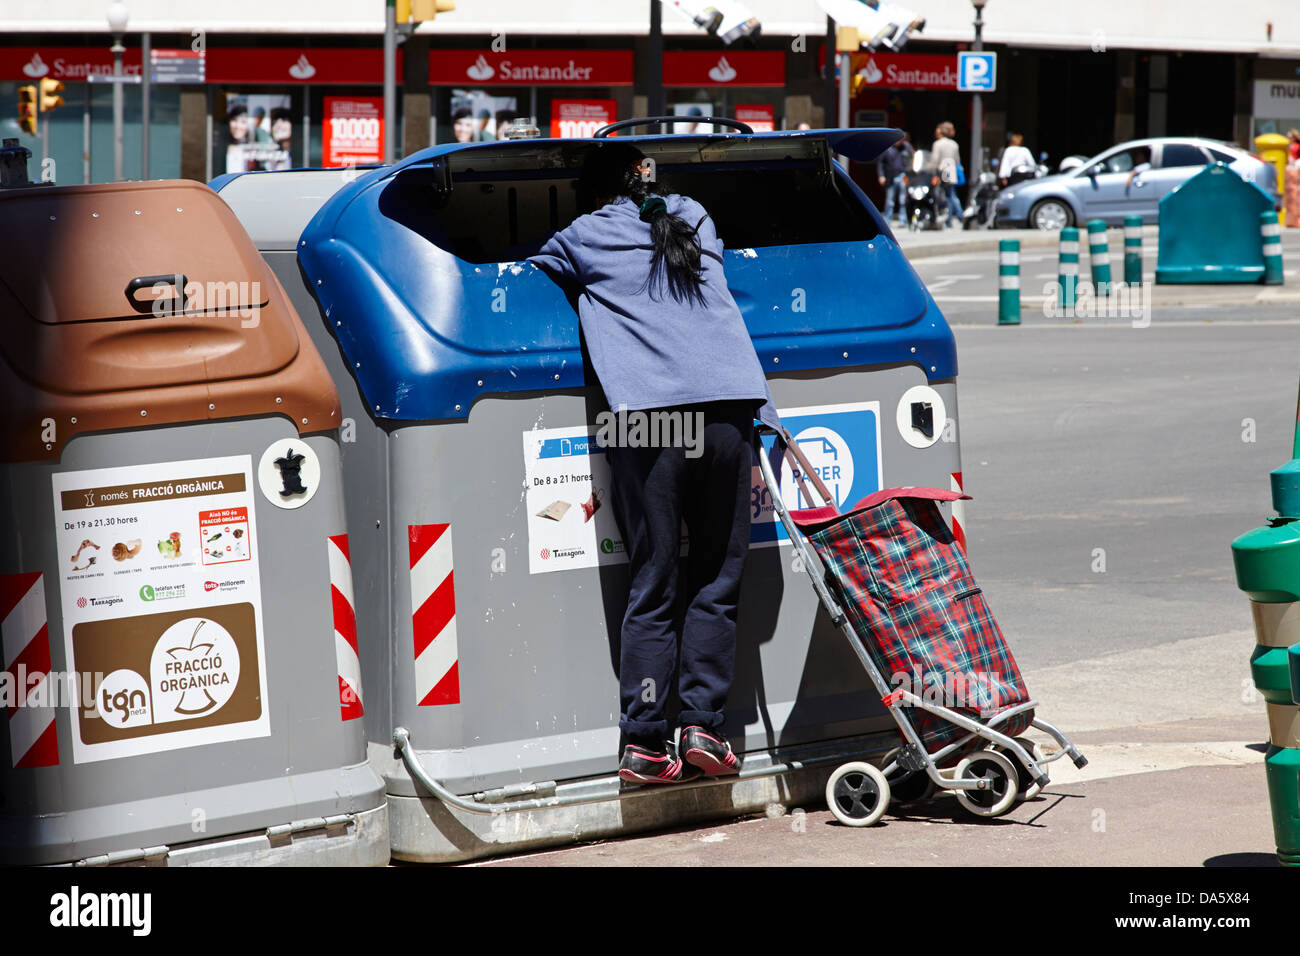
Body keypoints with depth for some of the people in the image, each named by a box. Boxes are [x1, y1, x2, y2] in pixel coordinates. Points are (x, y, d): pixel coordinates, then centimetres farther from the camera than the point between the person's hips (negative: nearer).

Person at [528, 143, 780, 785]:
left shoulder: (584, 237, 11)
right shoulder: (697, 220, 20)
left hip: (647, 418, -2)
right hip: (728, 411, 2)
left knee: (652, 588, 1)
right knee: (717, 582, 8)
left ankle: (644, 741, -2)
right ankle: (702, 726, 3)